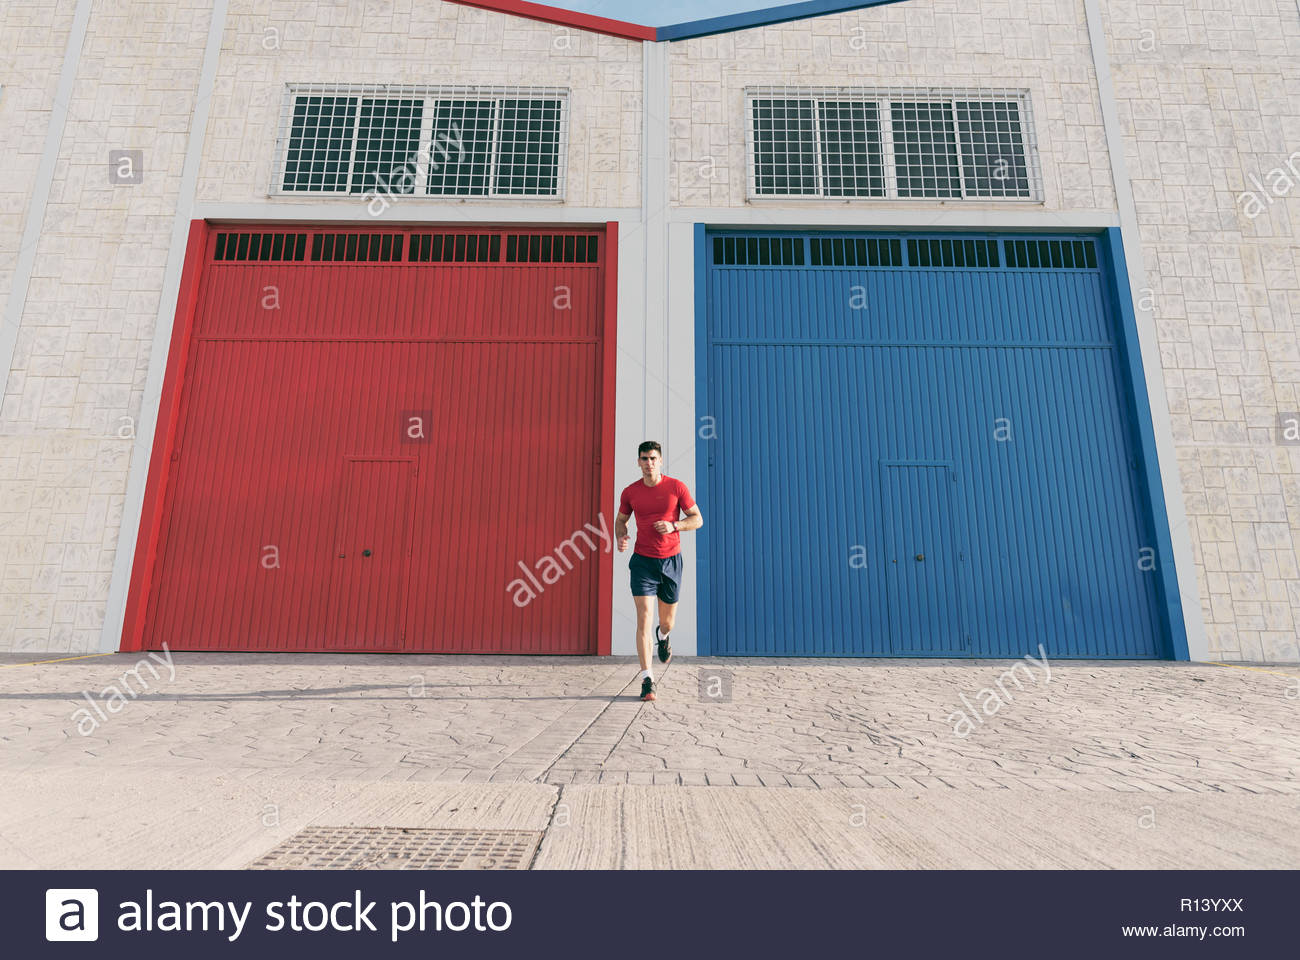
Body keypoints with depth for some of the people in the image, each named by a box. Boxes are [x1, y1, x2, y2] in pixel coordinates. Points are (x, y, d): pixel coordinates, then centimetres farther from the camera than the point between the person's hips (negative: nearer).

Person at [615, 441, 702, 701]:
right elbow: (621, 520, 15)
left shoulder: (676, 487, -3)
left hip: (671, 560, 1)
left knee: (667, 620, 15)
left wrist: (673, 525, -18)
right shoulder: (630, 492, 0)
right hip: (642, 561, 0)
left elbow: (697, 519, 0)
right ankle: (647, 680, -7)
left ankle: (663, 636, 54)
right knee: (644, 618, -12)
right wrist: (621, 537, -7)